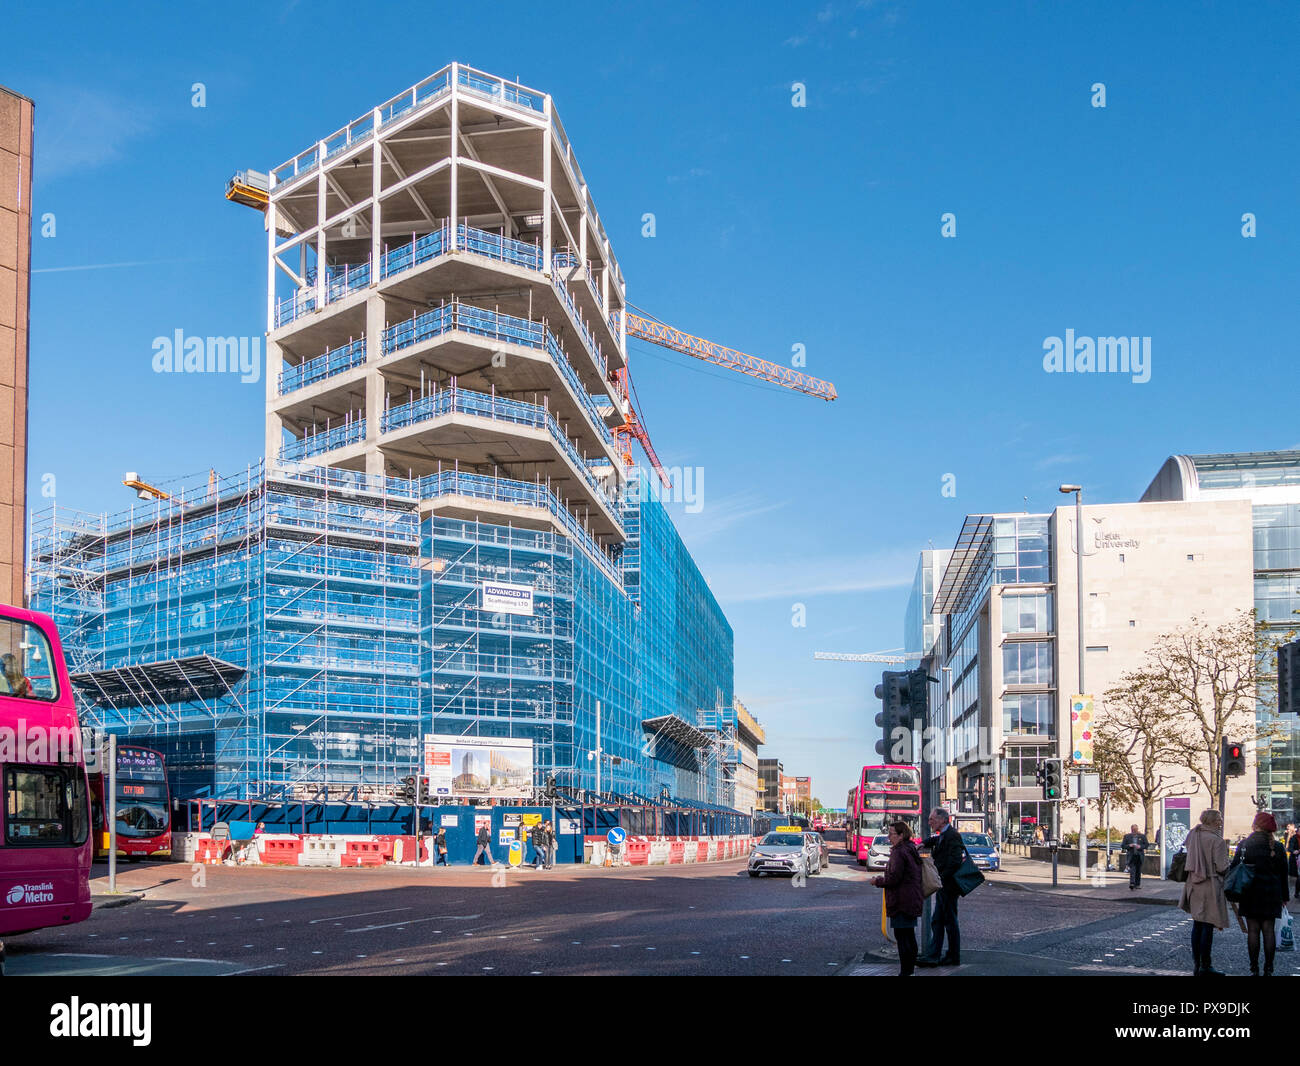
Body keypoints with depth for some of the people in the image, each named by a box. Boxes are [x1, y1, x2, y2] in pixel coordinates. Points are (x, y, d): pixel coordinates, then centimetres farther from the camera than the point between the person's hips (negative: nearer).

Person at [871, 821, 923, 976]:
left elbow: (894, 878, -20)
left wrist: (878, 881, -6)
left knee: (901, 936, -6)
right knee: (909, 935, 17)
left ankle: (905, 971, -5)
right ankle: (910, 968, 25)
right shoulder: (912, 850, 13)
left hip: (901, 901, -10)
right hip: (913, 900, 10)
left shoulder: (898, 852, -17)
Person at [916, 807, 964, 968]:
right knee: (937, 922, 8)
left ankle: (954, 957, 9)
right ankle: (933, 956, 9)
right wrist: (924, 844, 7)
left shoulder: (952, 836, -17)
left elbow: (955, 861, -24)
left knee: (950, 921, 0)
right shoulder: (942, 836, 14)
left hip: (949, 886, -10)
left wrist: (942, 878, -19)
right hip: (943, 886, 10)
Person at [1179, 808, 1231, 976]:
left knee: (1197, 924, 13)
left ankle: (1196, 964, 18)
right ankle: (1205, 966, 2)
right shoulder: (1216, 840, -14)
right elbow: (1222, 867, -15)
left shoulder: (1193, 835, 6)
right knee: (1208, 927, -2)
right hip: (1211, 886, -7)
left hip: (1194, 885, 7)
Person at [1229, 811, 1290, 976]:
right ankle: (1268, 969, 5)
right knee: (1268, 930, 4)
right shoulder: (1277, 847, 1)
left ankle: (1254, 969, 2)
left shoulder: (1244, 845, -4)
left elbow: (1234, 868, -4)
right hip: (1271, 894, 2)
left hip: (1250, 893, -2)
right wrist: (1284, 896, 14)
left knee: (1253, 930, 1)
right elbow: (1283, 874, 6)